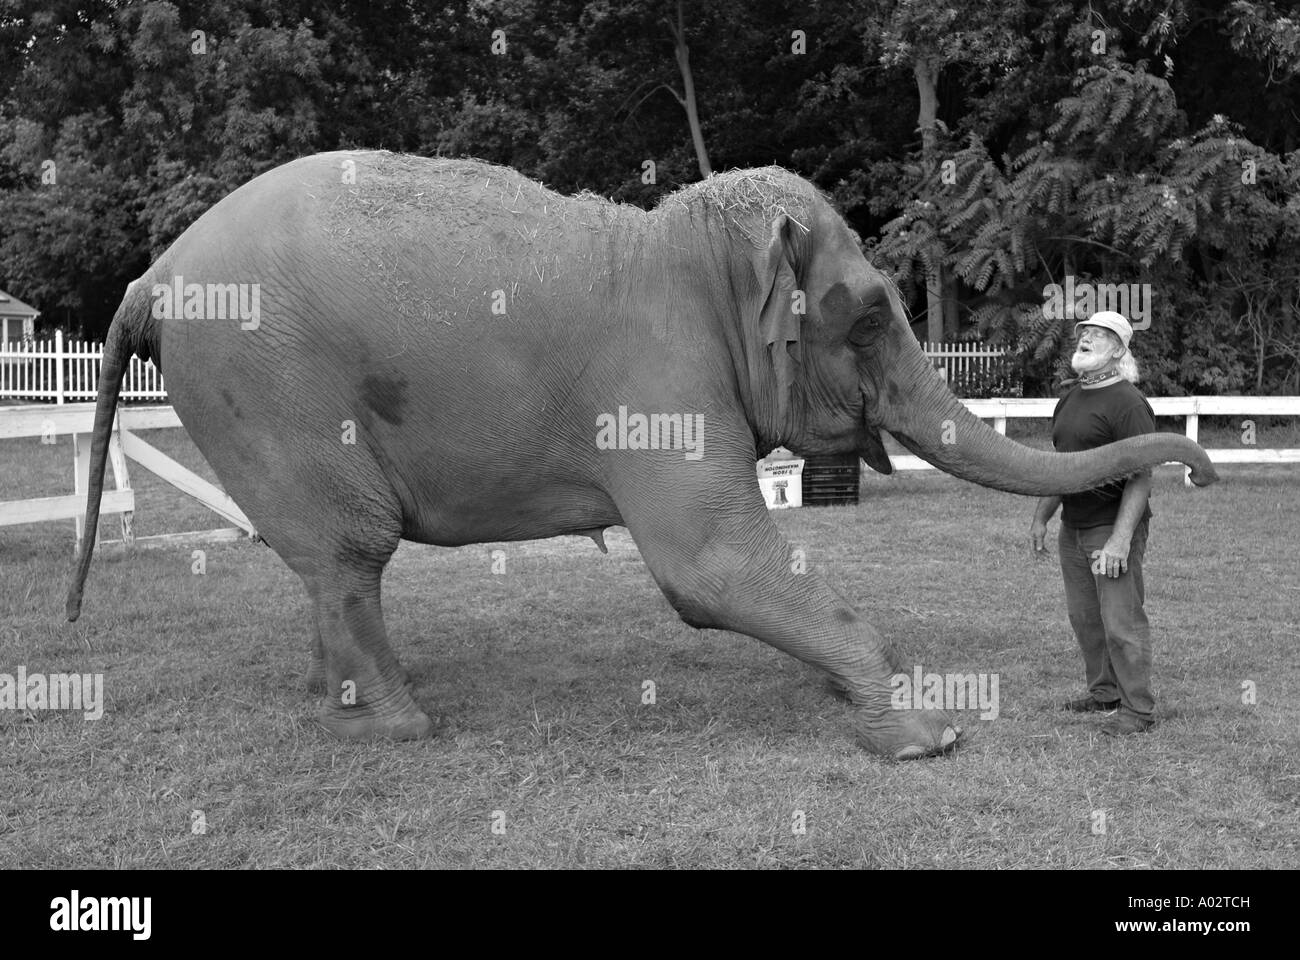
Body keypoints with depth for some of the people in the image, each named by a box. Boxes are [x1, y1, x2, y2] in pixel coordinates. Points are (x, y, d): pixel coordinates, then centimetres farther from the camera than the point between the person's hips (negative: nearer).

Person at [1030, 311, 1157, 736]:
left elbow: (1140, 477, -19)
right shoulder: (1070, 397, 13)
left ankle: (1138, 708, 6)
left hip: (1112, 527, -8)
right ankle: (1104, 692, 29)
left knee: (1121, 621, -4)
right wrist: (1041, 517, 22)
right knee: (1084, 616, 15)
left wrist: (1120, 539, -24)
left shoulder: (1128, 403, -15)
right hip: (1073, 526, 8)